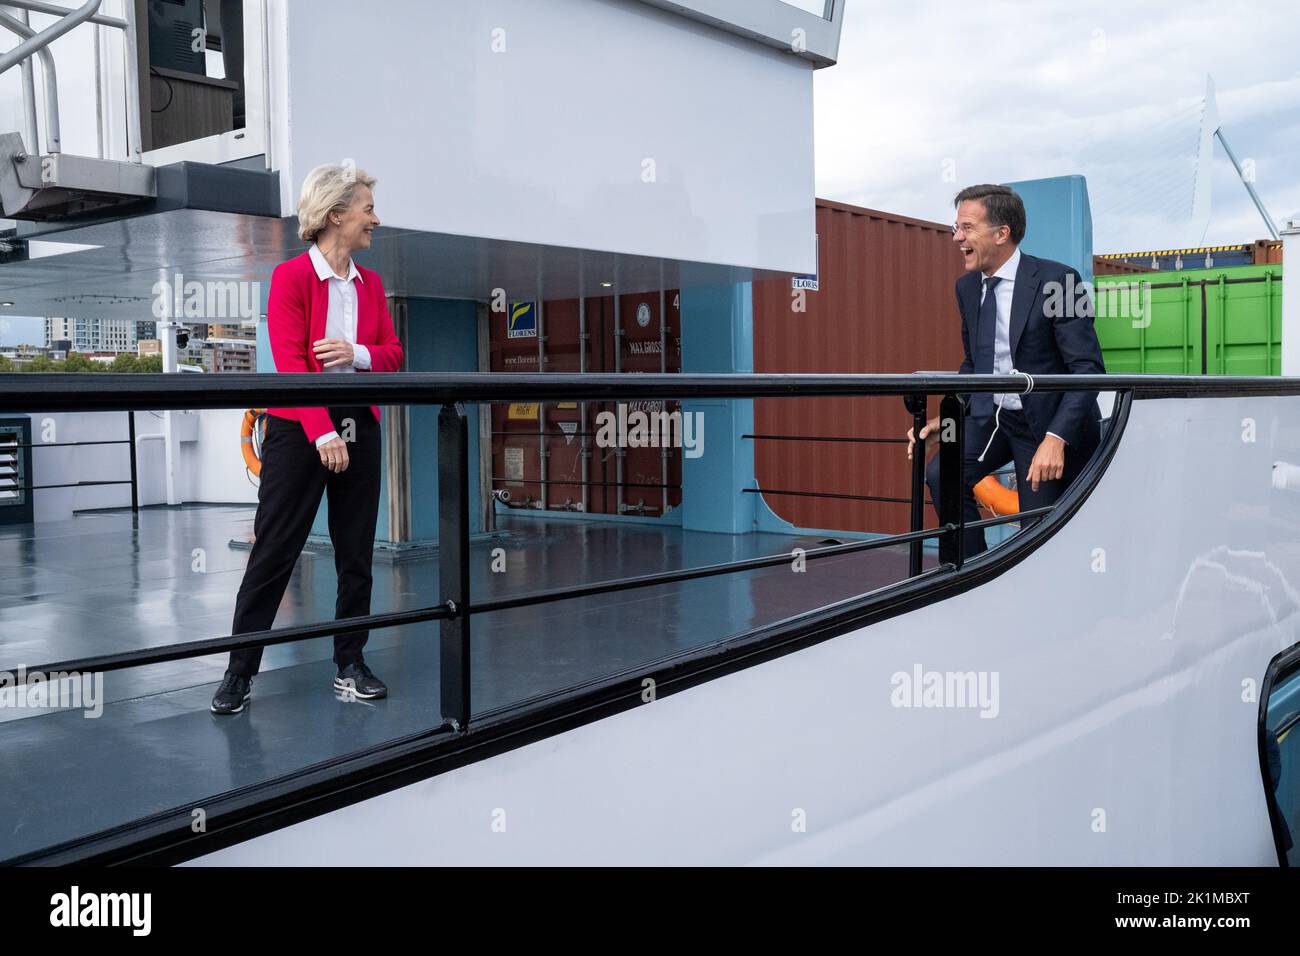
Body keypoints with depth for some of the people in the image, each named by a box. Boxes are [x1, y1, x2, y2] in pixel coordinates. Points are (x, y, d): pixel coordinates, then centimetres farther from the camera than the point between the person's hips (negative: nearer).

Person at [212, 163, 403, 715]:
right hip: (299, 429, -5)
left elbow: (394, 355, 10)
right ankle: (239, 672, 9)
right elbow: (290, 362, -14)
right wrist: (322, 433, -22)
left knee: (356, 550, 8)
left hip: (359, 426, 6)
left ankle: (350, 664, 19)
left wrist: (358, 353, -12)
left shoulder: (370, 283, 11)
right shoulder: (290, 276, -6)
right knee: (274, 550, -2)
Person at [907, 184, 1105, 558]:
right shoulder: (967, 287, 4)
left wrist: (1056, 438, -30)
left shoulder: (1057, 280, -17)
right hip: (989, 415, 5)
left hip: (1047, 420, -5)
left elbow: (1088, 368, -20)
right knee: (941, 474, -19)